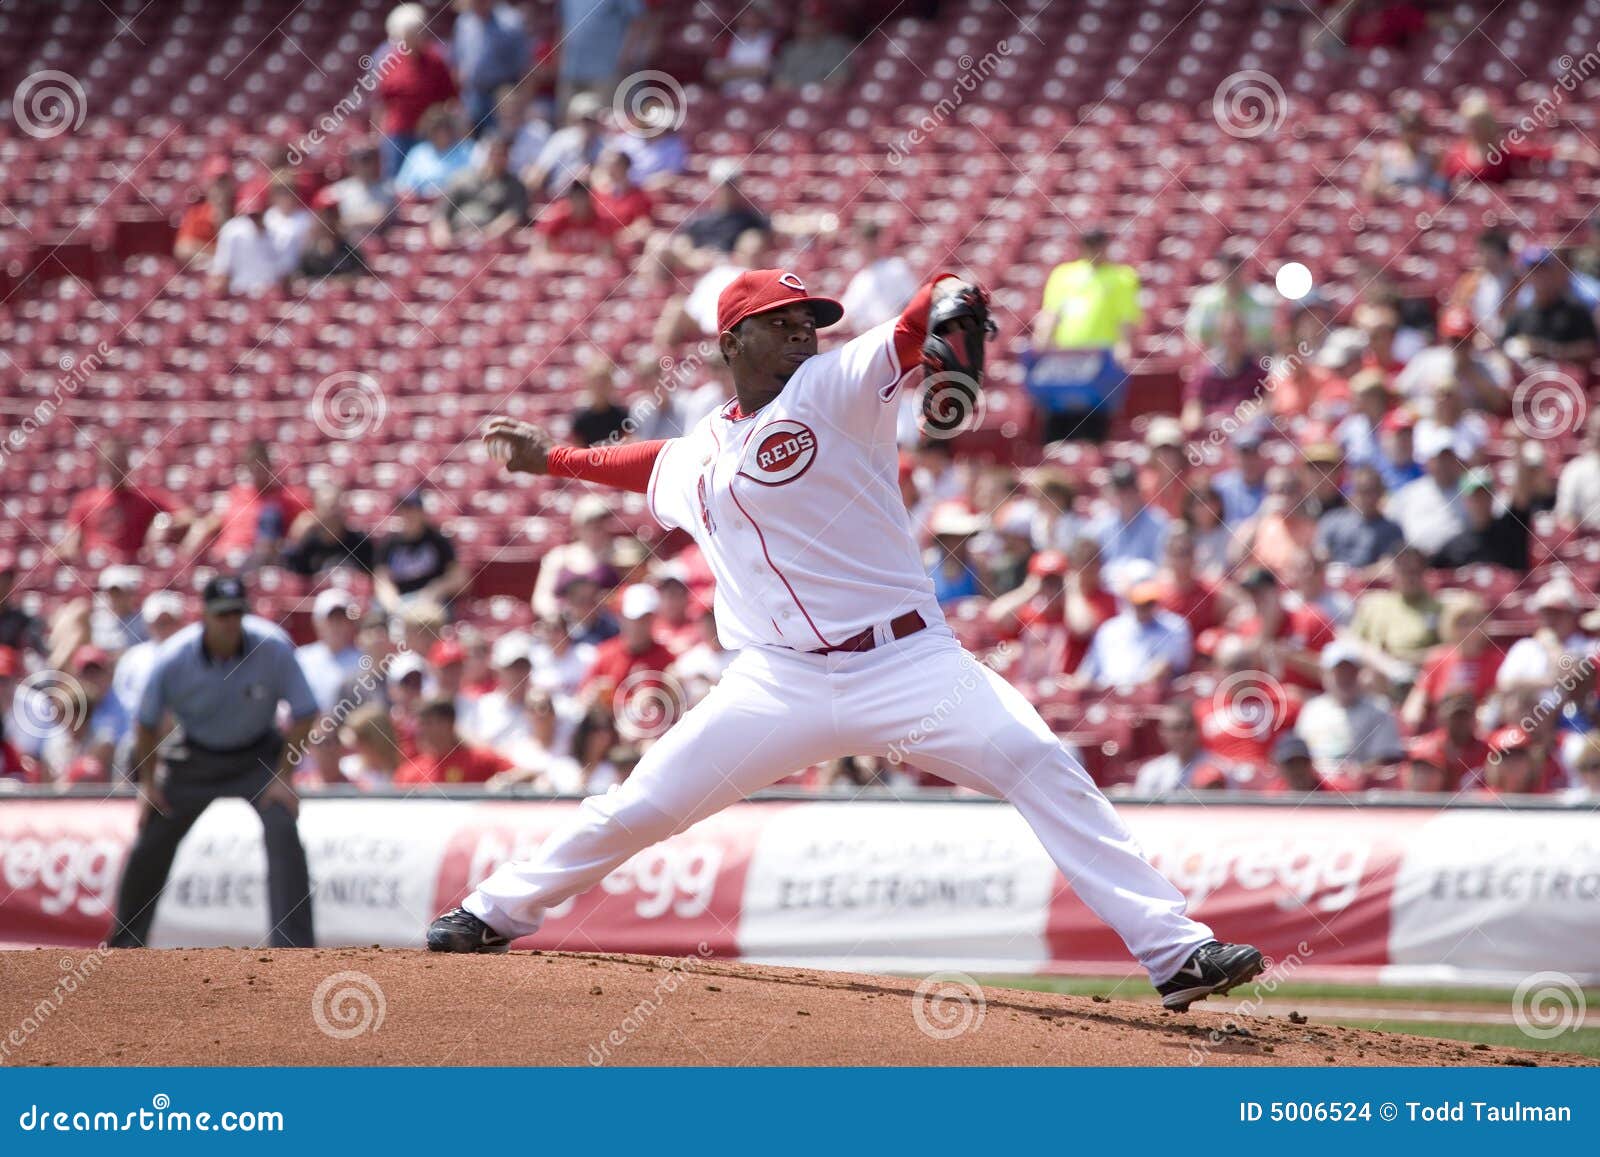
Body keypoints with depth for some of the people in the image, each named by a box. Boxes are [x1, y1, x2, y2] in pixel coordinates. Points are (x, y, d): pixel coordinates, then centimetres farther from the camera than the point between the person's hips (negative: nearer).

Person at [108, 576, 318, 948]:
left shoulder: (274, 648, -25)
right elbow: (146, 722, -6)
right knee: (149, 846, 5)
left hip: (258, 756, -1)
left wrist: (283, 775, -16)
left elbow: (304, 715, -14)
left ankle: (294, 947, -22)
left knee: (283, 831, -24)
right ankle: (124, 943, 27)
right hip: (194, 757, 1)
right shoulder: (174, 659, -23)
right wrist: (148, 783, -2)